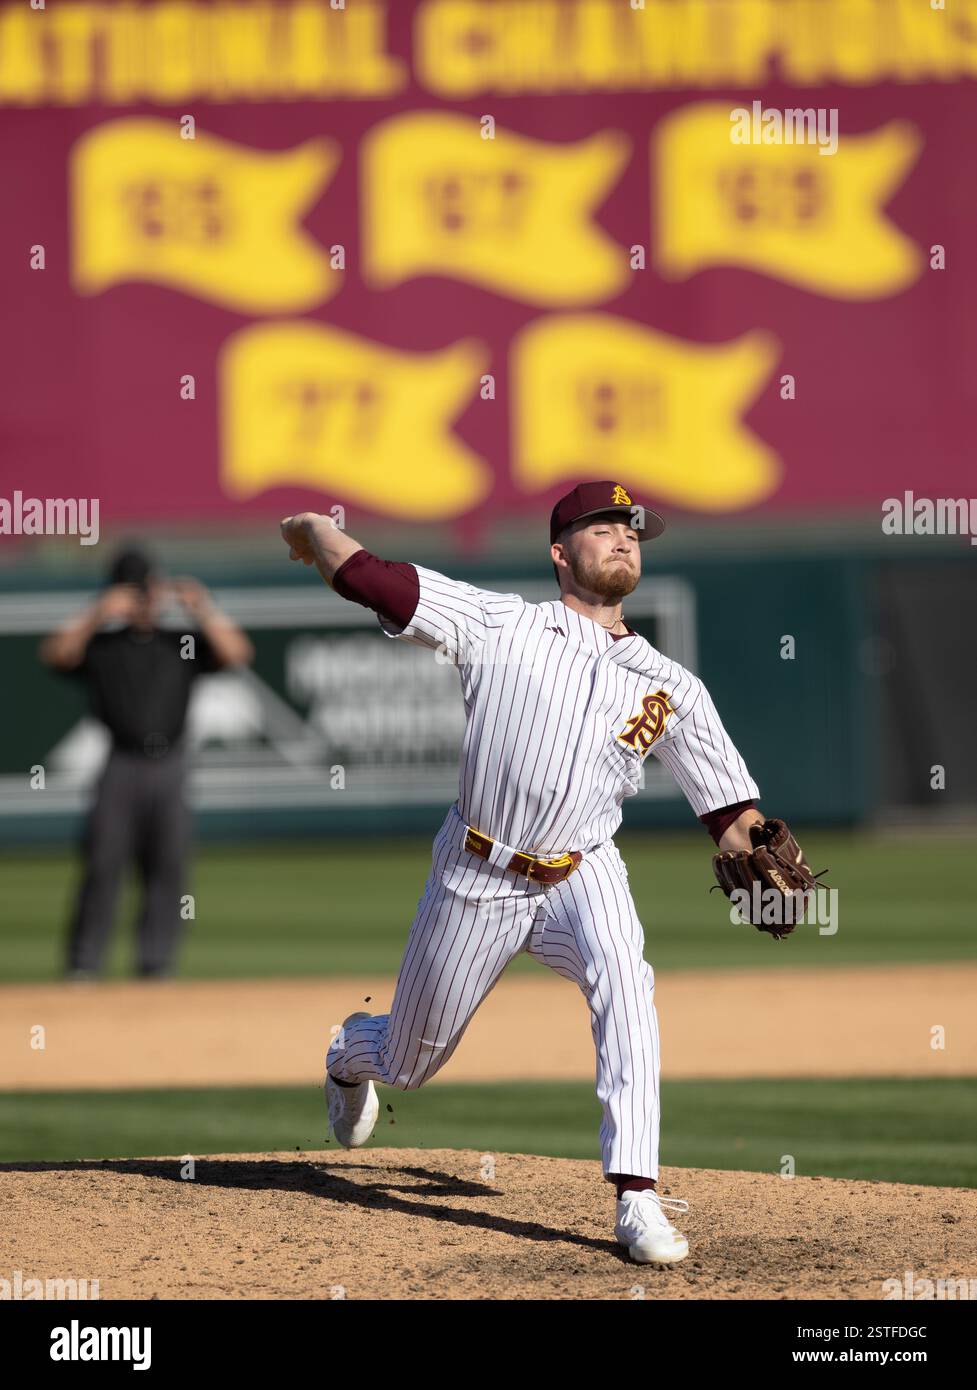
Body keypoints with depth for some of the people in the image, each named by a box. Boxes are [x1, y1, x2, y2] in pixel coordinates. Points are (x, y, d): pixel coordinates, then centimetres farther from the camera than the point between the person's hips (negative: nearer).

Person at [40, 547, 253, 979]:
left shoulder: (181, 644, 14)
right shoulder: (100, 646, 9)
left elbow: (237, 653, 2)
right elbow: (55, 652, -8)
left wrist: (202, 611, -8)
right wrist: (96, 615, -18)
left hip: (169, 767, 2)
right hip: (120, 764, -2)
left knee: (167, 865, 0)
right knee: (104, 864, -9)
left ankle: (155, 964, 4)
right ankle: (83, 964, -8)